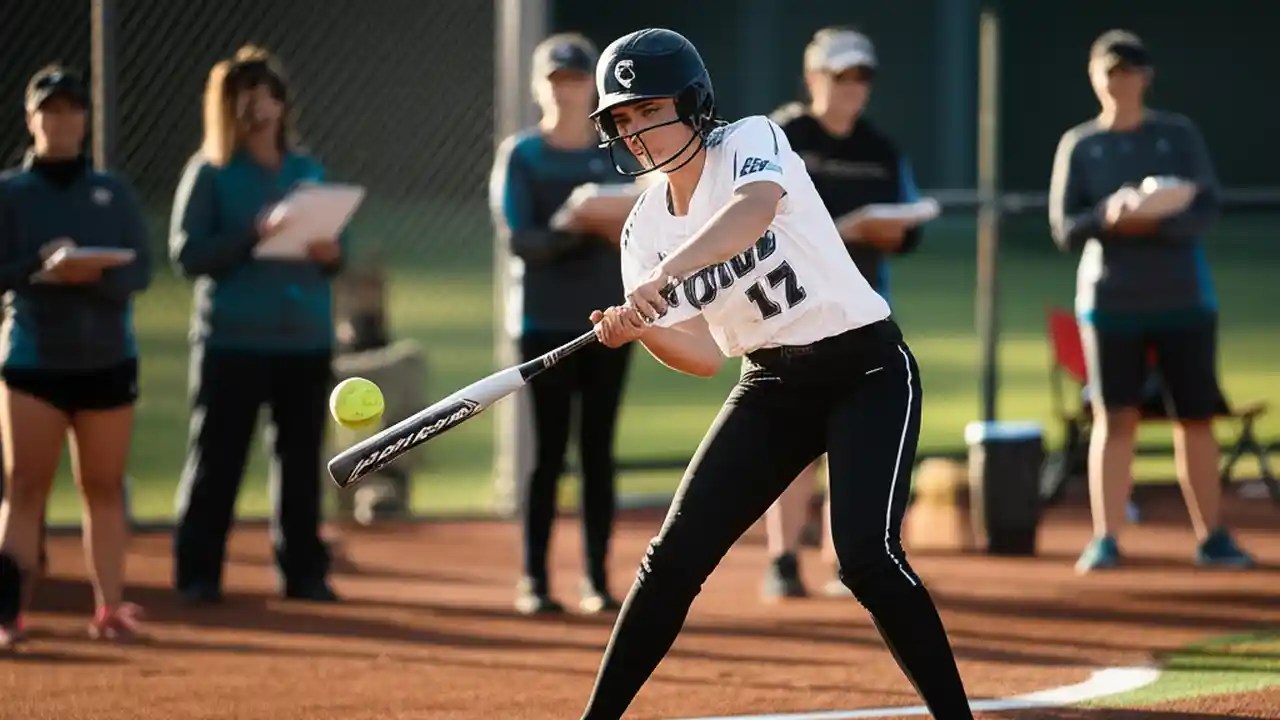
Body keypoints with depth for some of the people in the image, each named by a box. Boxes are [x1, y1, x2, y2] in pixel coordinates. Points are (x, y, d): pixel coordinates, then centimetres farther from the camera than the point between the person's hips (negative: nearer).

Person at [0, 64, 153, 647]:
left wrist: (94, 273, -20)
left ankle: (109, 608, 10)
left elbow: (140, 271, 0)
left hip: (107, 359, 3)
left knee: (104, 486, 6)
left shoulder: (113, 193, 7)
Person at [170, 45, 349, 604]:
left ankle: (303, 572, 13)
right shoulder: (210, 173, 0)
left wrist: (331, 253, -7)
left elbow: (338, 248, 16)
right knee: (217, 459, -3)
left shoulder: (309, 171, 13)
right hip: (232, 341, -4)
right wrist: (252, 237, -21)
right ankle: (197, 574, 3)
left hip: (306, 341, 4)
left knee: (302, 459, 6)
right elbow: (187, 253, -9)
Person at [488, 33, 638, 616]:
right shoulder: (520, 154, 0)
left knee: (599, 452, 4)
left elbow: (632, 231, 9)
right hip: (546, 322, -3)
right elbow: (518, 238, -10)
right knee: (549, 452, -4)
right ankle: (533, 581, 0)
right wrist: (576, 227, -25)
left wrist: (623, 229, -15)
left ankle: (597, 580, 7)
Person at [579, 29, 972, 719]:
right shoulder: (645, 228, 2)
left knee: (866, 556, -23)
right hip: (772, 386, 6)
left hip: (868, 370, -6)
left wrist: (662, 277, -51)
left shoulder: (752, 143, -13)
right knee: (674, 558, -2)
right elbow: (705, 355, -4)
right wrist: (639, 329, -25)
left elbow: (753, 210, -38)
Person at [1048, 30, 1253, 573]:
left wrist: (1154, 222, -23)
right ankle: (1106, 539, -4)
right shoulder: (1079, 145, 5)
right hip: (1110, 299, 0)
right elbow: (1064, 230, 0)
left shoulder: (1179, 135, 4)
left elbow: (1205, 214, -4)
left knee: (1195, 419, 4)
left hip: (1182, 298, 0)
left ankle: (1211, 536, 13)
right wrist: (1106, 217, -21)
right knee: (1114, 419, -6)